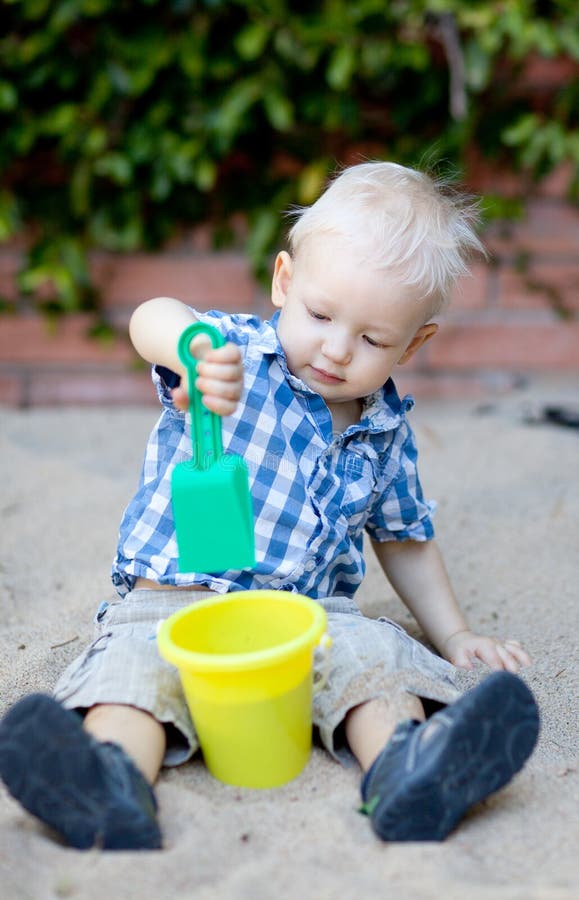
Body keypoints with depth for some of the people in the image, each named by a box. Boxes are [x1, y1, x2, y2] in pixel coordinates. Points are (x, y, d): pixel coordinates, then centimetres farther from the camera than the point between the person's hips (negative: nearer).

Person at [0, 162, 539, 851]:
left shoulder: (384, 433, 10)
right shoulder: (238, 356, -2)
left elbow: (402, 540, 24)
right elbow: (151, 319, -24)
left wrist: (456, 637, 18)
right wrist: (195, 349, -49)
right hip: (169, 605, -2)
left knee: (378, 658, -26)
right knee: (132, 668, -31)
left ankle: (405, 768, -50)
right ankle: (112, 787, -55)